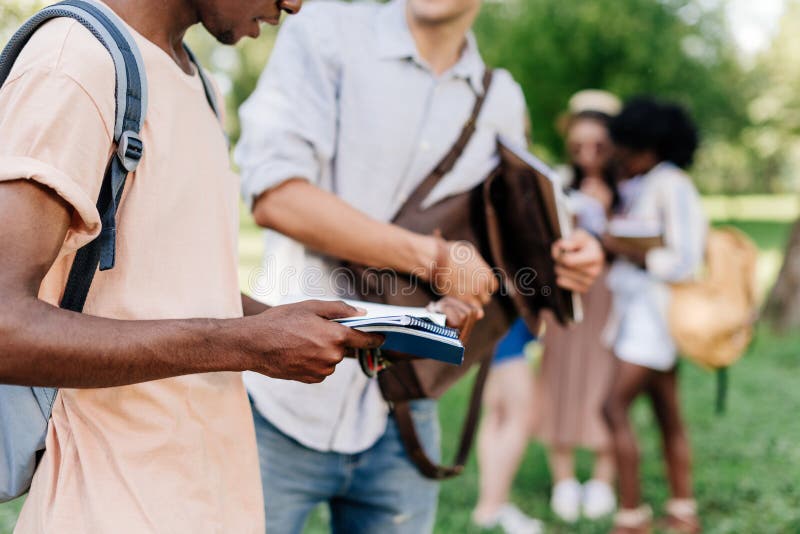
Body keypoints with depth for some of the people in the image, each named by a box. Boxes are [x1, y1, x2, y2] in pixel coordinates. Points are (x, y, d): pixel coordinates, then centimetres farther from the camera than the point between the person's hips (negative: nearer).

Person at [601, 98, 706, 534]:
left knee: (616, 406, -13)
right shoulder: (634, 187, 13)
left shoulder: (670, 185, -13)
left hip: (656, 309, -9)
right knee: (667, 414, 11)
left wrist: (623, 249, -14)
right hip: (637, 307, 9)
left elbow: (683, 262, -16)